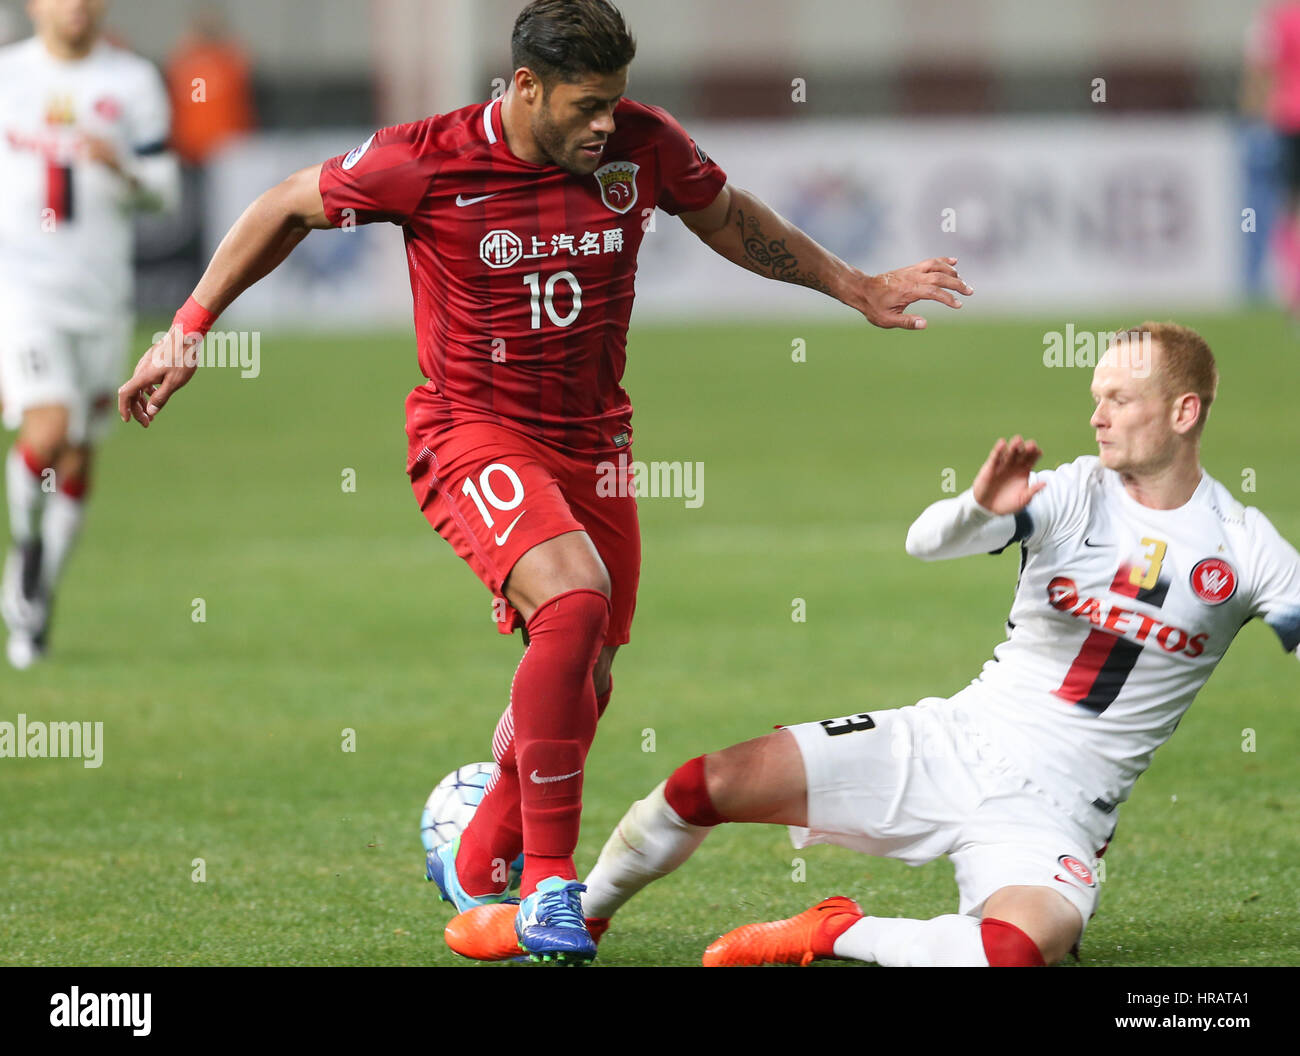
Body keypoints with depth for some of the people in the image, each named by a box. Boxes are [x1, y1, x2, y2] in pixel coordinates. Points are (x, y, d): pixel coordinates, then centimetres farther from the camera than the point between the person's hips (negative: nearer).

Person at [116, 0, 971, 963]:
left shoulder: (645, 145, -6)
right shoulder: (427, 162, -16)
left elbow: (730, 218, 16)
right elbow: (289, 208, 0)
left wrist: (855, 288, 18)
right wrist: (189, 329, 2)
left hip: (591, 440, 6)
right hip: (473, 433, -6)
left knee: (583, 683, 11)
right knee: (574, 596, -30)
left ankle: (475, 870, 37)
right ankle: (549, 881, -21)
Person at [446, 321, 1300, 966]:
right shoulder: (1072, 493, 0)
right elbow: (926, 542, -14)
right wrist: (981, 507, -35)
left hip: (1053, 812, -2)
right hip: (947, 743, 2)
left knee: (1020, 949, -38)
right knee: (712, 782, -11)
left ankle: (839, 934, -12)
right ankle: (577, 918, 15)